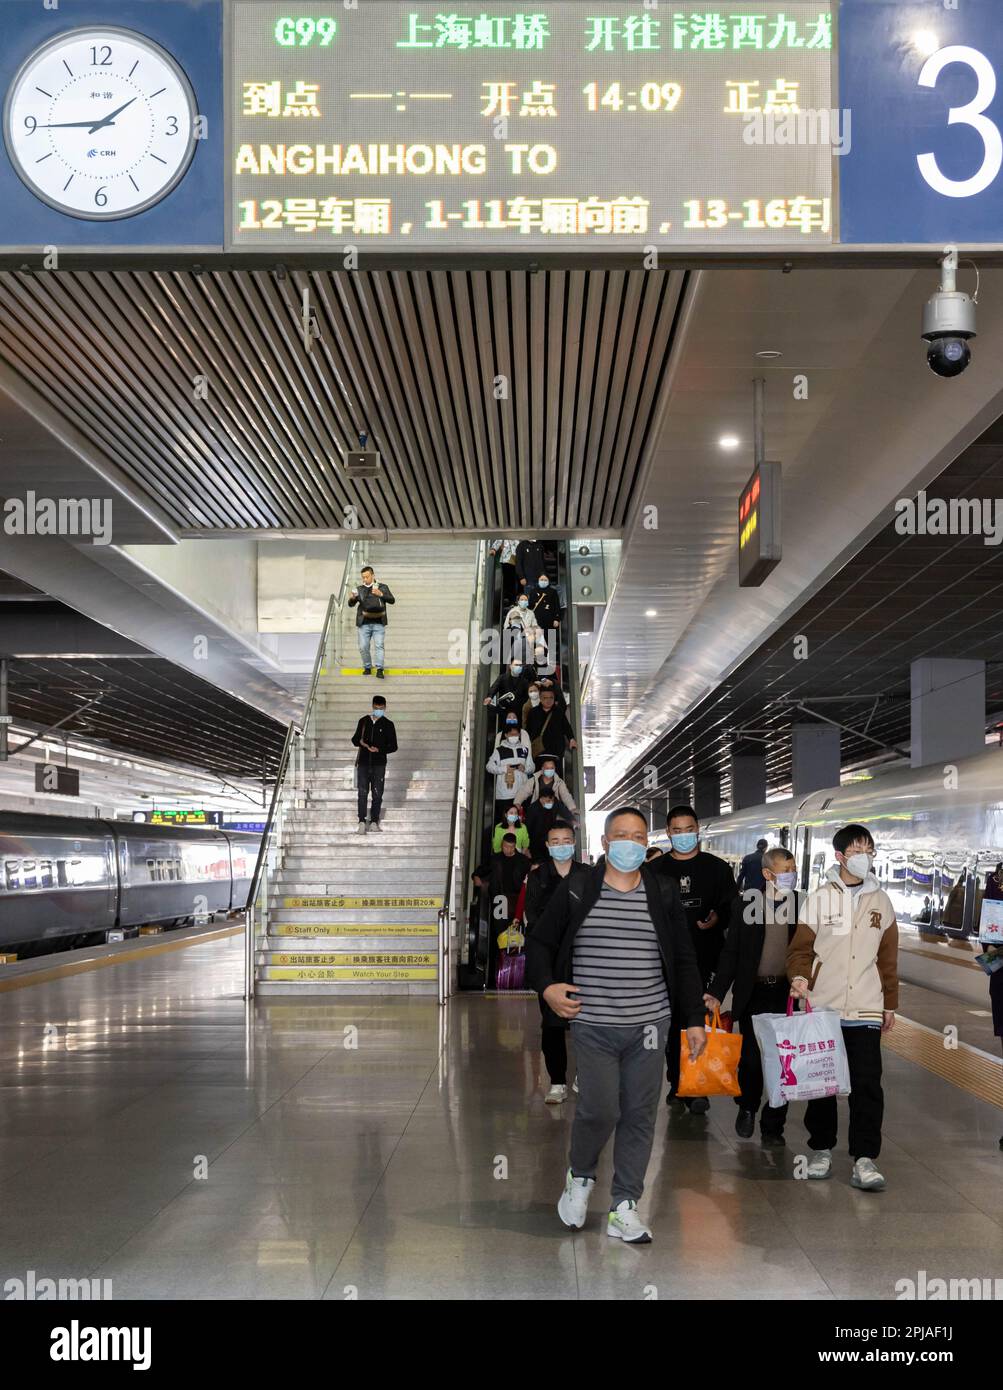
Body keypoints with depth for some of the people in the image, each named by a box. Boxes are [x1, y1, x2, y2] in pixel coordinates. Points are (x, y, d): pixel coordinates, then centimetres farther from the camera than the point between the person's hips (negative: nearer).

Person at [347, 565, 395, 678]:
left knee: (379, 645, -10)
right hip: (364, 623, 2)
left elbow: (392, 600, -2)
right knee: (363, 647, 0)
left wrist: (381, 594, -19)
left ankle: (379, 670, -11)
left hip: (378, 623, -2)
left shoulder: (382, 587, 8)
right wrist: (352, 598, -15)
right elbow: (351, 605, 9)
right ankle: (367, 668, 14)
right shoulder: (359, 589, 13)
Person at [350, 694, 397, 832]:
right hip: (363, 763, 1)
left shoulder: (388, 725, 2)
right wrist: (360, 742, -7)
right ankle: (362, 821, -6)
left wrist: (379, 749, -15)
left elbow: (393, 746, 1)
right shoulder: (363, 721, 7)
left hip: (379, 764, -1)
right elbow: (355, 739, 16)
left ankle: (374, 821, 9)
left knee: (377, 794, 1)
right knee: (362, 792, -5)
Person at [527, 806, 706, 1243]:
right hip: (593, 1025, -2)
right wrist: (545, 986, -9)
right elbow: (539, 943, 8)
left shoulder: (664, 895, 7)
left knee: (639, 1115, 4)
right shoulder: (575, 892, 1)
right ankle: (580, 1176, 22)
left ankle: (624, 1206, 15)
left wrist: (694, 1019, 8)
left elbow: (684, 961, 11)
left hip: (649, 1025, 2)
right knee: (599, 1109, -8)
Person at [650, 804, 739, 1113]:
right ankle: (677, 1083, 19)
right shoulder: (656, 870, 9)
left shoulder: (716, 868, 6)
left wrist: (717, 919, -16)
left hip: (704, 958, -2)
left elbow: (732, 908, 5)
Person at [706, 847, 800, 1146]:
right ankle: (747, 1107, 30)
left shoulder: (801, 905, 0)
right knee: (751, 1058, 3)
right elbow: (731, 952, 1)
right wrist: (717, 992, -4)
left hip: (786, 994, 1)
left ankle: (772, 1126, 16)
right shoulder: (748, 904, -2)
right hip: (752, 994, -1)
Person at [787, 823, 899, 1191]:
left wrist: (890, 1004, 13)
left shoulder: (880, 901, 8)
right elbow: (801, 947, 3)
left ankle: (864, 1158, -3)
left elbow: (888, 959, 13)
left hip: (866, 1010, 1)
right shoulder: (819, 899, 2)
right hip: (822, 1008, -1)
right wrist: (799, 977, -16)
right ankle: (821, 1150, 20)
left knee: (867, 1085, -7)